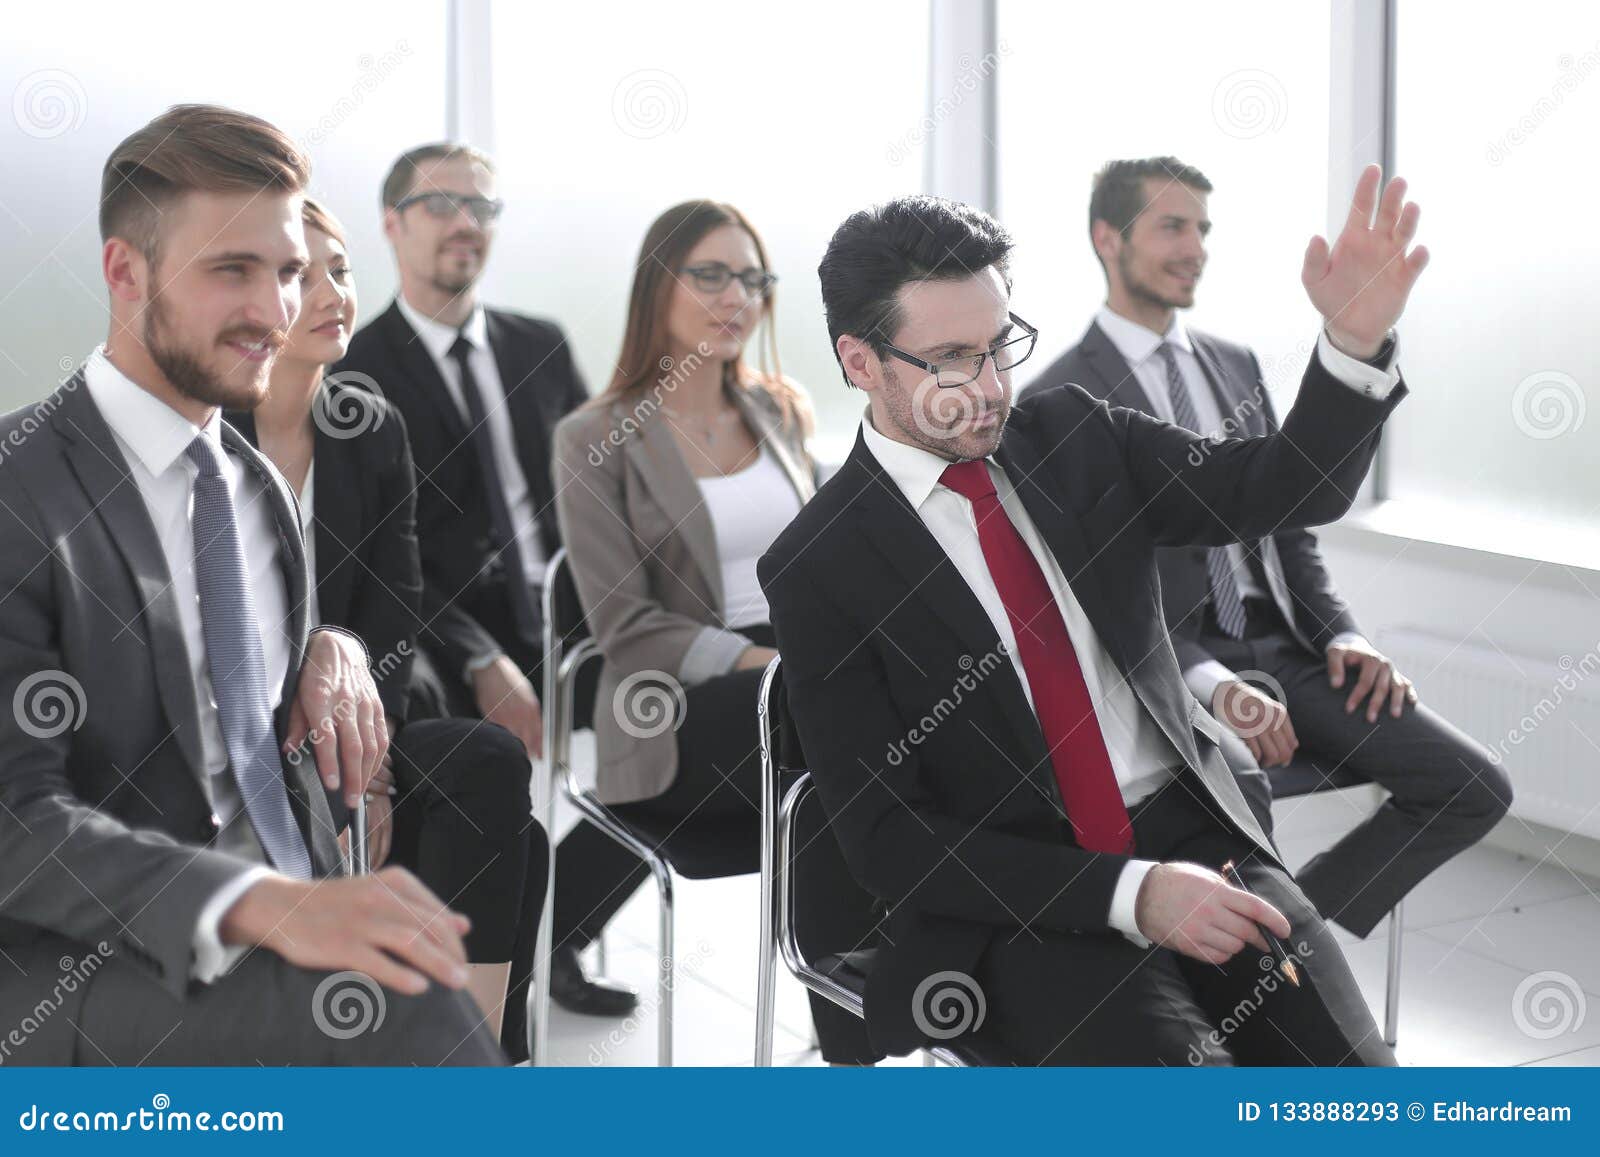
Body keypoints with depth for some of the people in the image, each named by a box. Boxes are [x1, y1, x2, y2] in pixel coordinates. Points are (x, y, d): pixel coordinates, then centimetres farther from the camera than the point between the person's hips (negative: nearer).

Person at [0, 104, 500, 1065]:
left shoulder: (260, 484, 12)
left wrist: (333, 650, 2)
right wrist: (266, 905, -33)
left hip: (295, 911, 7)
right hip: (77, 981, -6)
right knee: (397, 1005, -32)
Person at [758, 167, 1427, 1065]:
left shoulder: (1077, 438, 7)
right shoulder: (818, 567, -7)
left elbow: (1290, 488, 2)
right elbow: (886, 838, -10)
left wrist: (1357, 340, -18)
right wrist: (1130, 893, -20)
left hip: (1191, 832, 5)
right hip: (1016, 906, -4)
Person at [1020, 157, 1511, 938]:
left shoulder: (1236, 365, 16)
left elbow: (1288, 523, 18)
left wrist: (1340, 634, -1)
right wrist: (1211, 686, -25)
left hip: (1283, 647, 6)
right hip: (1170, 669, -6)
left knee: (1475, 787, -9)